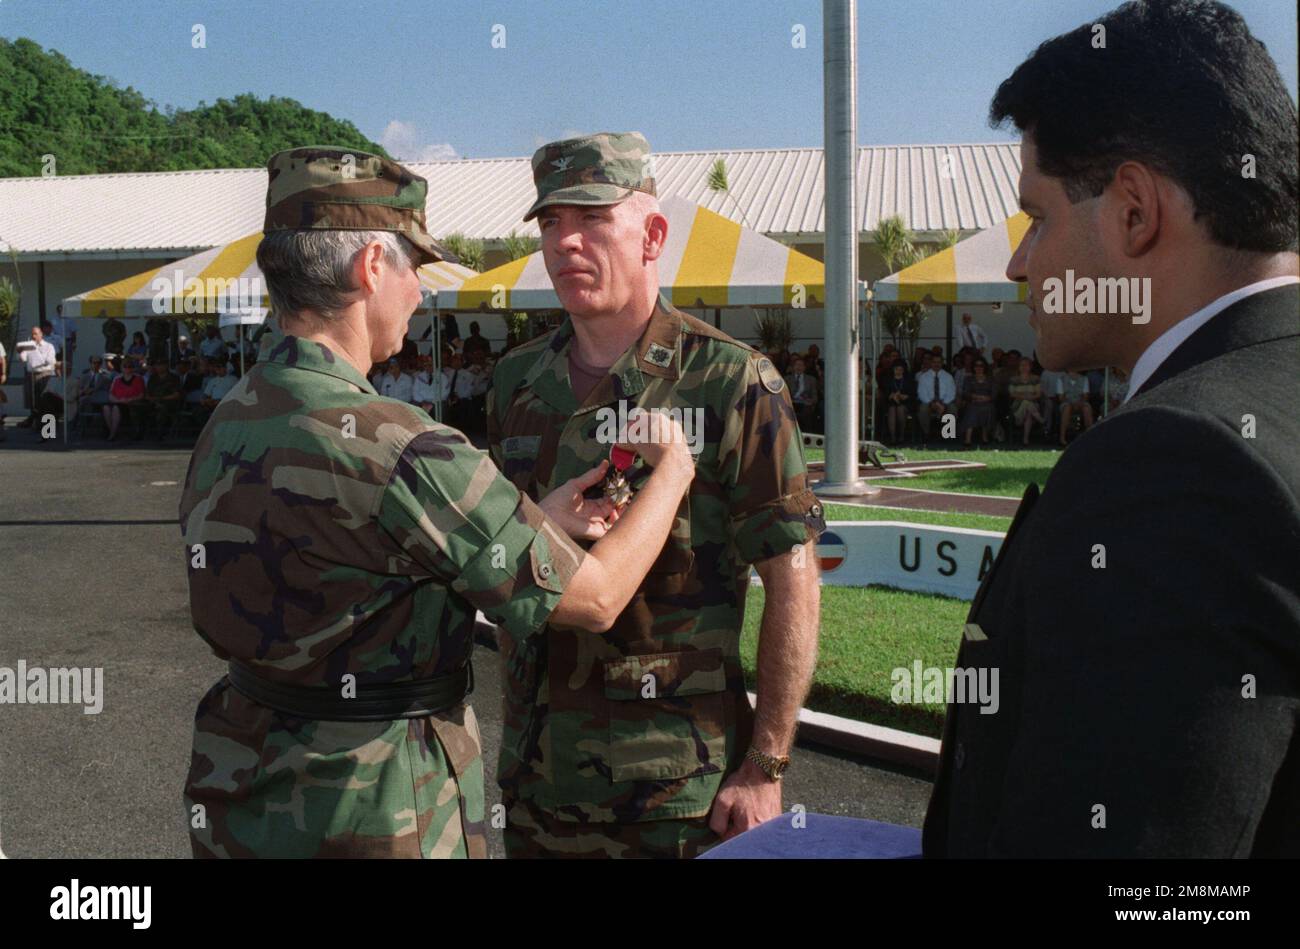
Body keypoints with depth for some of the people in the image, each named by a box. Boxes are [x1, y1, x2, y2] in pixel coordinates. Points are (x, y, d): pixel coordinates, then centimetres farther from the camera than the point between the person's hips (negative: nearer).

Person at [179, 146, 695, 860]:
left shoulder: (228, 425, 2)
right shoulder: (387, 446, -25)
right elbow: (593, 600, -19)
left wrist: (539, 522, 11)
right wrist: (671, 471, -2)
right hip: (368, 818, -8)